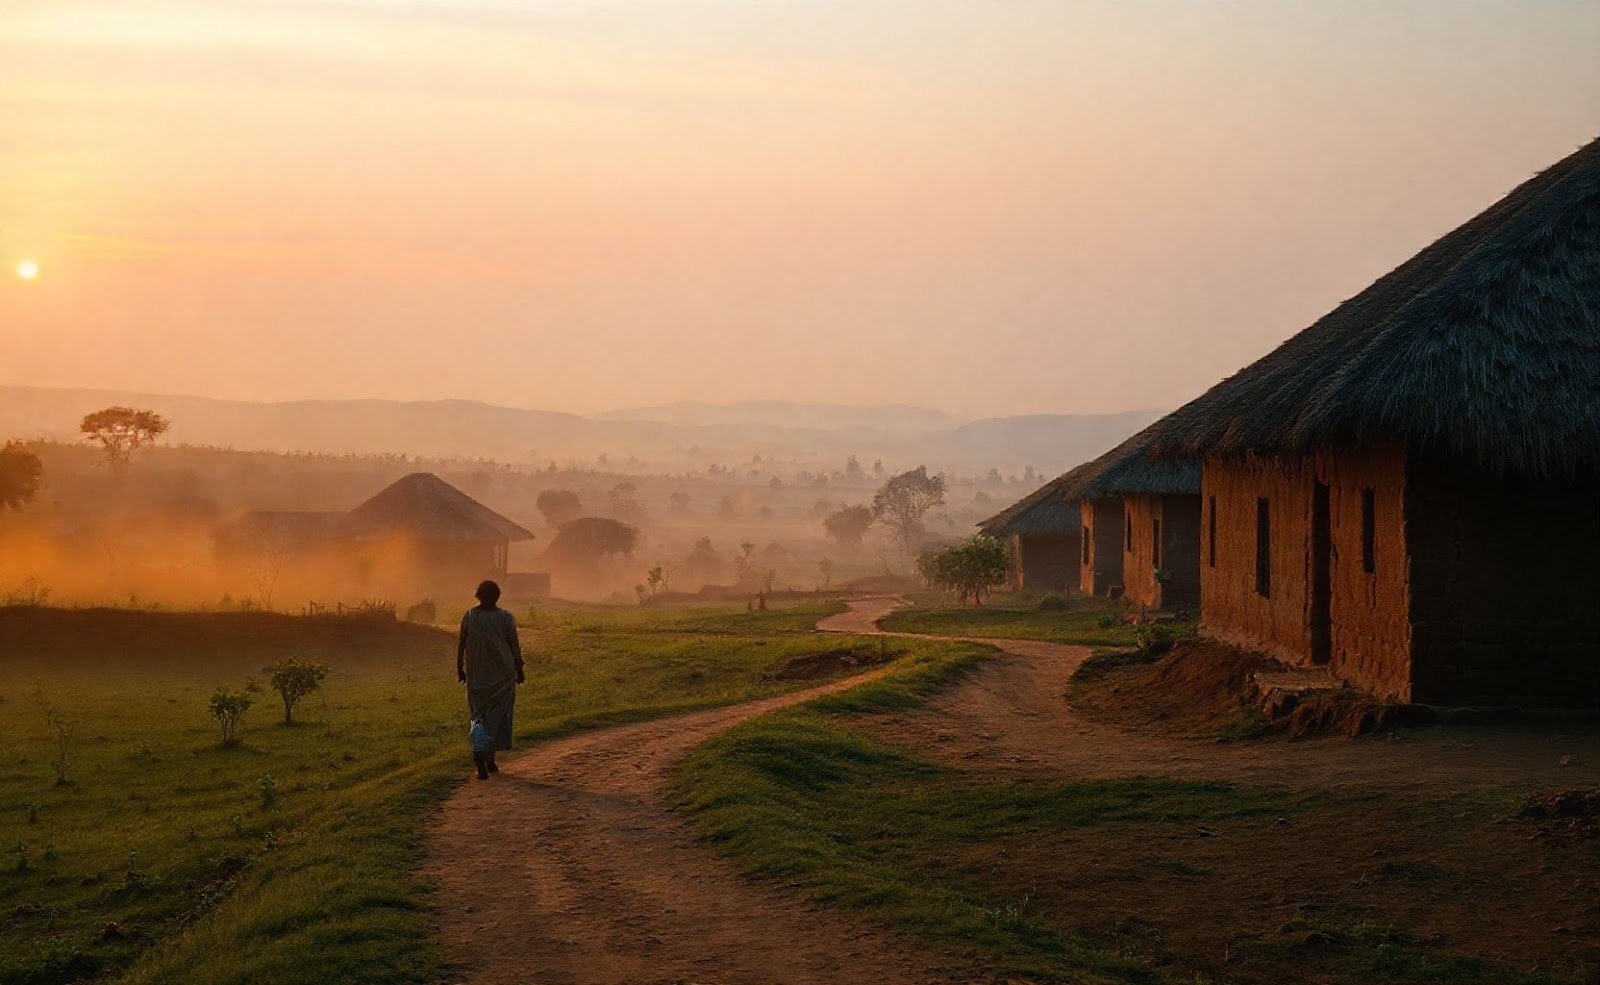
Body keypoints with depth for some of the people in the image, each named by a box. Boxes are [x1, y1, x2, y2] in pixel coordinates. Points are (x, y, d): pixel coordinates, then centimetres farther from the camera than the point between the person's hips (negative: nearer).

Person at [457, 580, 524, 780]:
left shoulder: (469, 617, -4)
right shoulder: (505, 618, -9)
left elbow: (461, 645, 0)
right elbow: (515, 647, -5)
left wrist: (460, 669, 10)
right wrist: (519, 671, 5)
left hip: (477, 674, 1)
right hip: (502, 673, -1)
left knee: (479, 715, 10)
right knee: (498, 716, 10)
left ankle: (479, 751, -13)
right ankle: (490, 759, 9)